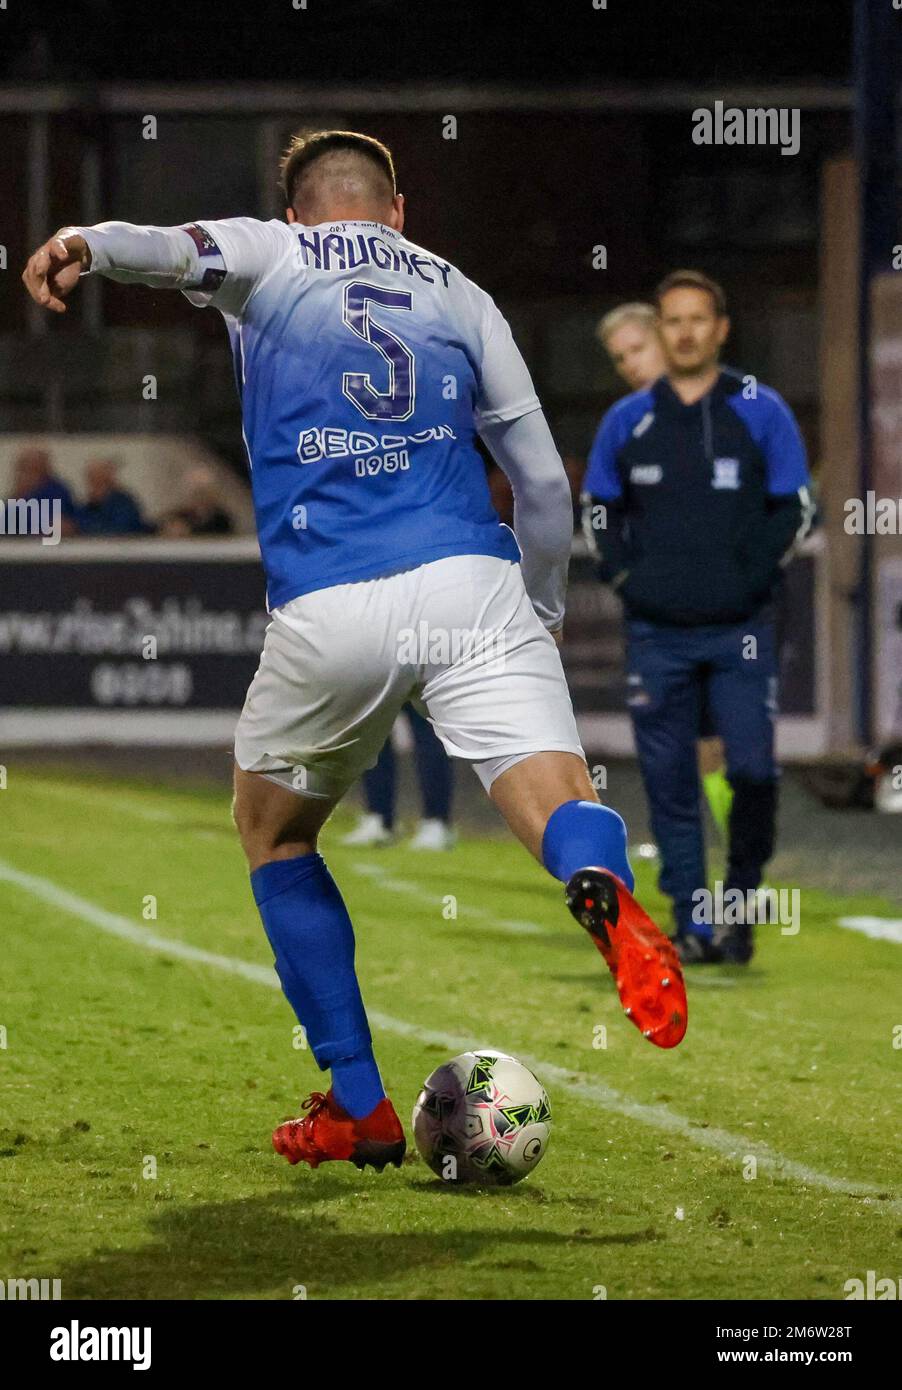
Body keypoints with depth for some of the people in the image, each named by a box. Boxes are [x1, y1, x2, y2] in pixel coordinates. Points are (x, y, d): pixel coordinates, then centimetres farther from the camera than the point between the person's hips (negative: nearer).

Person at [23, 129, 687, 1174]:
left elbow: (187, 250, -8)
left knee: (272, 827, 22)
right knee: (554, 800, -13)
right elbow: (544, 482, 24)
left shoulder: (269, 258, 17)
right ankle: (604, 891, -51)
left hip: (327, 612, -1)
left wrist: (91, 247, -28)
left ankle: (358, 1105, 18)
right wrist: (544, 610, 39)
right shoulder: (458, 294, 24)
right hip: (470, 587, 1)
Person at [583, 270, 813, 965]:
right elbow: (599, 510, 18)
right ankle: (693, 926, 8)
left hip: (740, 630, -2)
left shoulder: (762, 411, 2)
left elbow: (794, 508, 4)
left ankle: (741, 898, 8)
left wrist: (751, 582, -6)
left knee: (753, 770, -11)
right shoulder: (627, 421, 8)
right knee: (669, 783, 1)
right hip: (656, 634, 2)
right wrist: (628, 580, 5)